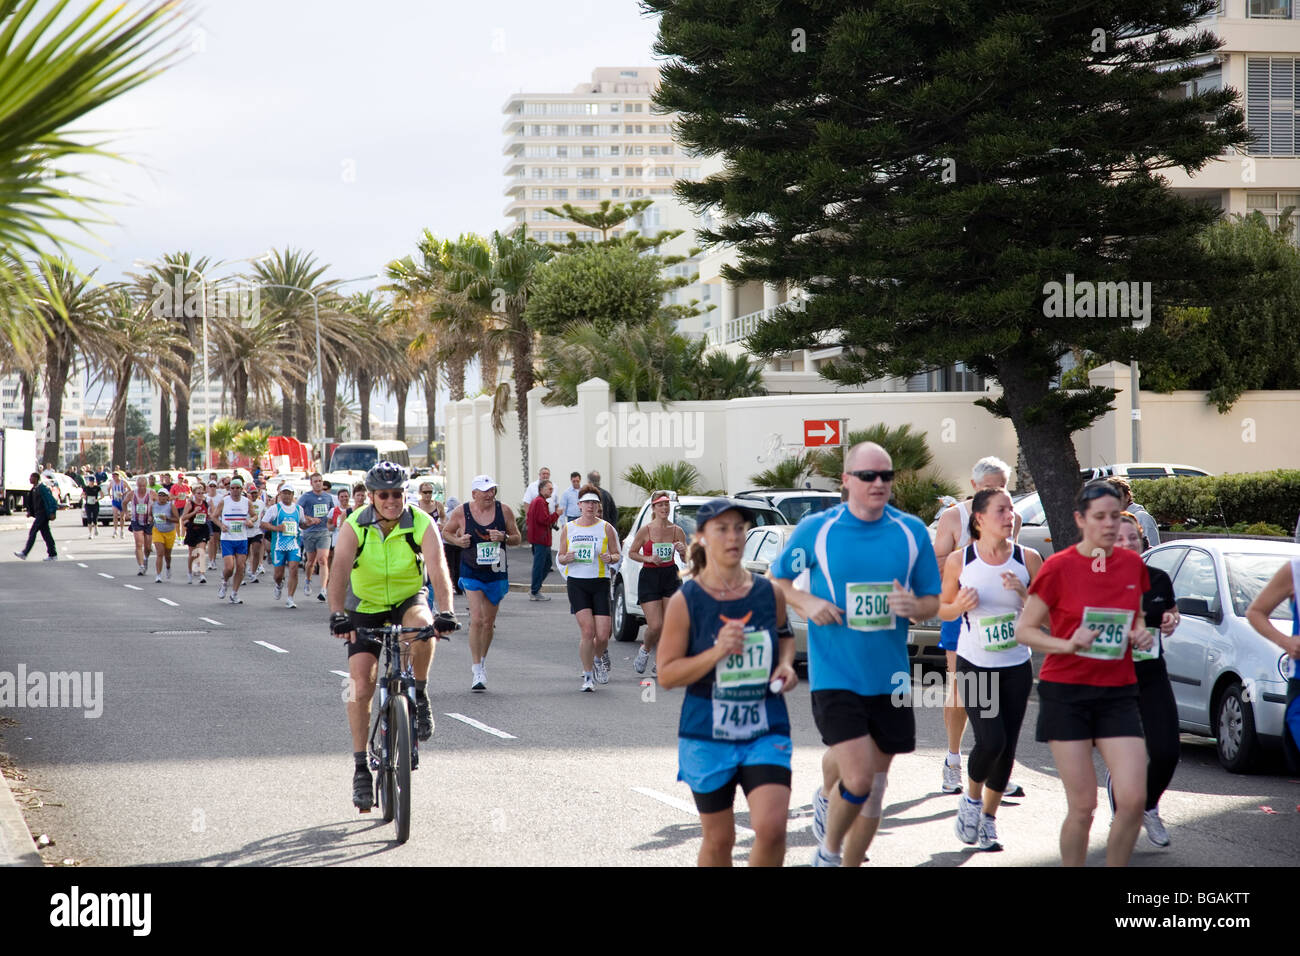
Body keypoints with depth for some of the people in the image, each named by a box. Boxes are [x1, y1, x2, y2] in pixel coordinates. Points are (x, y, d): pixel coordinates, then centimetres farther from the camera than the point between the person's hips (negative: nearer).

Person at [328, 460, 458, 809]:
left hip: (408, 600, 0)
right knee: (360, 686, -11)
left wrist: (446, 612, -46)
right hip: (365, 608, 0)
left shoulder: (422, 524, -18)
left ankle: (419, 697, -13)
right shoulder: (354, 526, -17)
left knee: (421, 624, -37)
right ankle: (361, 768, -1)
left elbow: (438, 570, -30)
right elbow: (340, 570, -30)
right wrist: (337, 614, -46)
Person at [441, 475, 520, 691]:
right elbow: (446, 531, 10)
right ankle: (476, 669, -10)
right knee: (477, 620, -15)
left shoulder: (503, 511, -2)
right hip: (471, 573, -3)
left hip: (496, 574, 3)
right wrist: (458, 540, -11)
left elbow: (517, 537, 6)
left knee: (489, 623, 12)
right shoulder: (461, 513, -6)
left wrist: (504, 537, -16)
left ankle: (481, 662, 33)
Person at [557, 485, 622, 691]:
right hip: (577, 583, 0)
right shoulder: (568, 529, 7)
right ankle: (587, 676, -1)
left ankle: (599, 658, 30)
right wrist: (566, 558, -9)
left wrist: (610, 558, -13)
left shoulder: (606, 528, 4)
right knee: (587, 630, -14)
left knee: (602, 635, -5)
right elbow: (560, 557, 14)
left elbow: (616, 555, 9)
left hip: (600, 582, 0)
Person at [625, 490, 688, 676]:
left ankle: (660, 665, 10)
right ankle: (645, 650, 22)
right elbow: (632, 553, 4)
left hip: (671, 577, 2)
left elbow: (687, 559, 7)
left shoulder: (676, 531, 2)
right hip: (649, 577, -2)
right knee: (655, 625, -10)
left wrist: (682, 551, -16)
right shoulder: (645, 530, -5)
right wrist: (648, 559, -13)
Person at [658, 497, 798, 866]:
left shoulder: (769, 593, 1)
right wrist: (716, 653, -20)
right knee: (719, 839, 8)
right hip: (707, 735, -1)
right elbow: (666, 674, -7)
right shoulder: (685, 601, -7)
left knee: (771, 828, -16)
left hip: (767, 731, 1)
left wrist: (786, 665, 1)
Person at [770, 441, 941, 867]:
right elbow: (777, 580, 9)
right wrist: (807, 603, -10)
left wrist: (914, 606, -14)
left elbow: (933, 601, 9)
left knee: (874, 789, 9)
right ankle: (828, 852, 13)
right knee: (858, 779, -15)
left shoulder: (912, 532, 2)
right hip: (835, 676, -3)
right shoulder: (816, 529, -4)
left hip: (889, 679, 3)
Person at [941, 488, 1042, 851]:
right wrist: (961, 606, -16)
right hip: (974, 665, -2)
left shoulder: (1027, 559, -2)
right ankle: (972, 799, 12)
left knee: (1007, 747, 3)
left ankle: (989, 817, 21)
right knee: (991, 740, -17)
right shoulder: (959, 561, -5)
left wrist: (1023, 593, -16)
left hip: (1017, 667, 2)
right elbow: (942, 609, 6)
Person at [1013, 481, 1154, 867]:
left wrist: (1141, 635, 0)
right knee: (1082, 806, -5)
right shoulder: (1059, 567, -7)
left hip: (1118, 693, 4)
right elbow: (1024, 630, -3)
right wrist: (1067, 644, -18)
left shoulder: (1133, 564, 7)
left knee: (1133, 799, -9)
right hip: (1066, 693, -4)